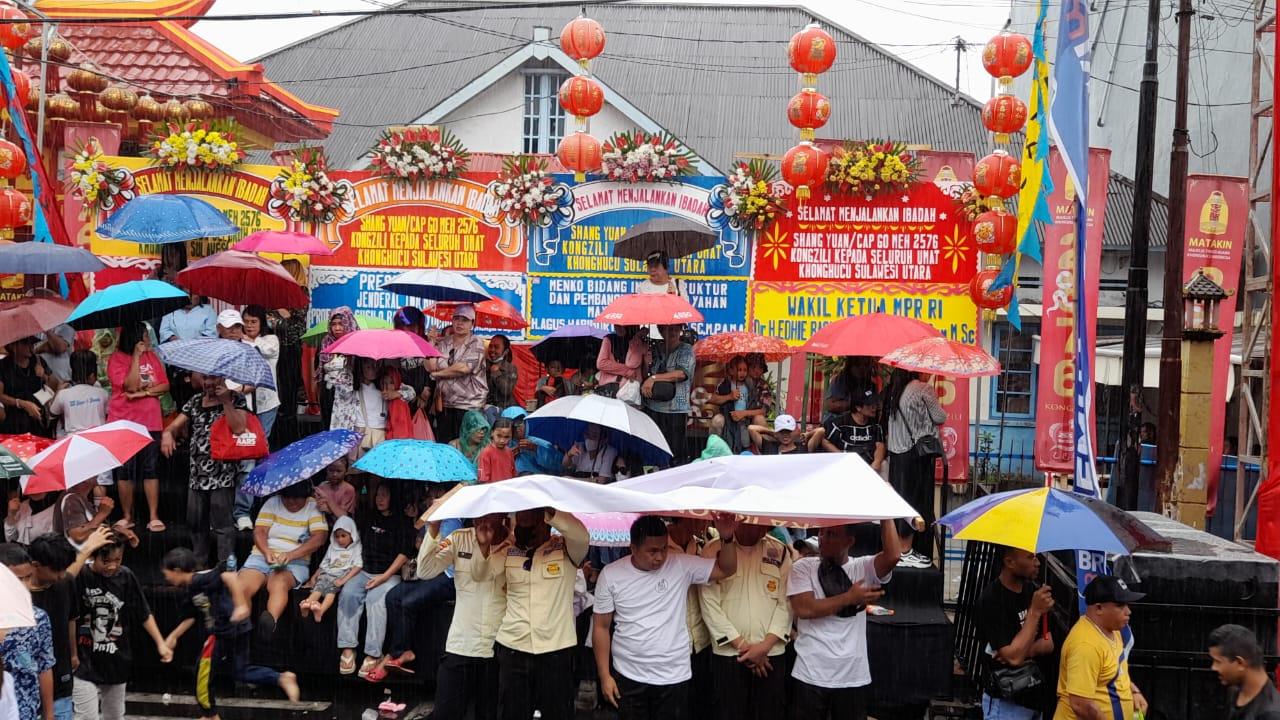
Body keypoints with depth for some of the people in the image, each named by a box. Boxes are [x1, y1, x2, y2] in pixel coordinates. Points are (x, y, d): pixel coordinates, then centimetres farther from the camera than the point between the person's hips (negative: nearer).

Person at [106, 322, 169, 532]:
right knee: (125, 470, 3)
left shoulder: (152, 356, 9)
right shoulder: (117, 359, -4)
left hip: (150, 422, 3)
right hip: (124, 421, -3)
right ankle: (127, 516, 12)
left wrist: (144, 392, -13)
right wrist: (136, 357, -16)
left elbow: (165, 385, 4)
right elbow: (130, 385, -17)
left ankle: (154, 517, 0)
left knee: (150, 468, 0)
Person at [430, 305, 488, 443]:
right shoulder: (443, 343, 12)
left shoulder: (476, 344, -2)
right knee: (443, 444, 5)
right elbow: (431, 366, 1)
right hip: (445, 404, 4)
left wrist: (438, 373, -5)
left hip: (468, 406, -4)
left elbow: (464, 368, -14)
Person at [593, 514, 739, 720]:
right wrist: (604, 676, -1)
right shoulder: (611, 574, -4)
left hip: (674, 678, 0)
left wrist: (726, 538, -18)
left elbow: (725, 569, 0)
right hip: (629, 678, 0)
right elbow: (601, 627, 1)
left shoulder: (682, 565, -4)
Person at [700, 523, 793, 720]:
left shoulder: (780, 552, 5)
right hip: (728, 653, -2)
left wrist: (765, 645, -9)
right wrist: (741, 645, -9)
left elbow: (786, 602, 2)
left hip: (771, 654, 2)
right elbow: (710, 603, -6)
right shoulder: (713, 550, -2)